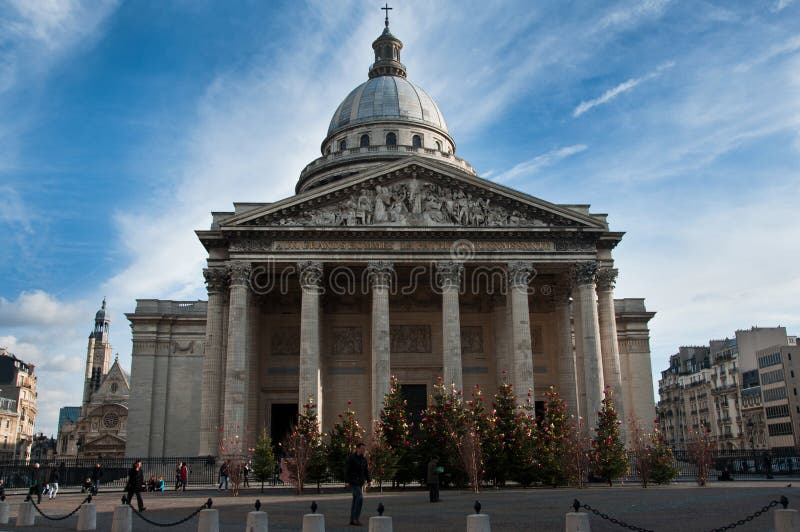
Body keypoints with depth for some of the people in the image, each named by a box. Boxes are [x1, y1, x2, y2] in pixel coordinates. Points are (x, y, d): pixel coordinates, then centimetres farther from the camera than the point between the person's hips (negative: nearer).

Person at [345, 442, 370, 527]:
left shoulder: (364, 459, 11)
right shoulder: (351, 458, -10)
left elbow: (366, 471, 12)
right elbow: (347, 470, -13)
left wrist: (368, 481, 1)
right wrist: (348, 481, -19)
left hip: (360, 482, 8)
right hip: (353, 481, -8)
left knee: (356, 499, 11)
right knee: (360, 498, -18)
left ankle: (352, 520, 17)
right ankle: (356, 519, -16)